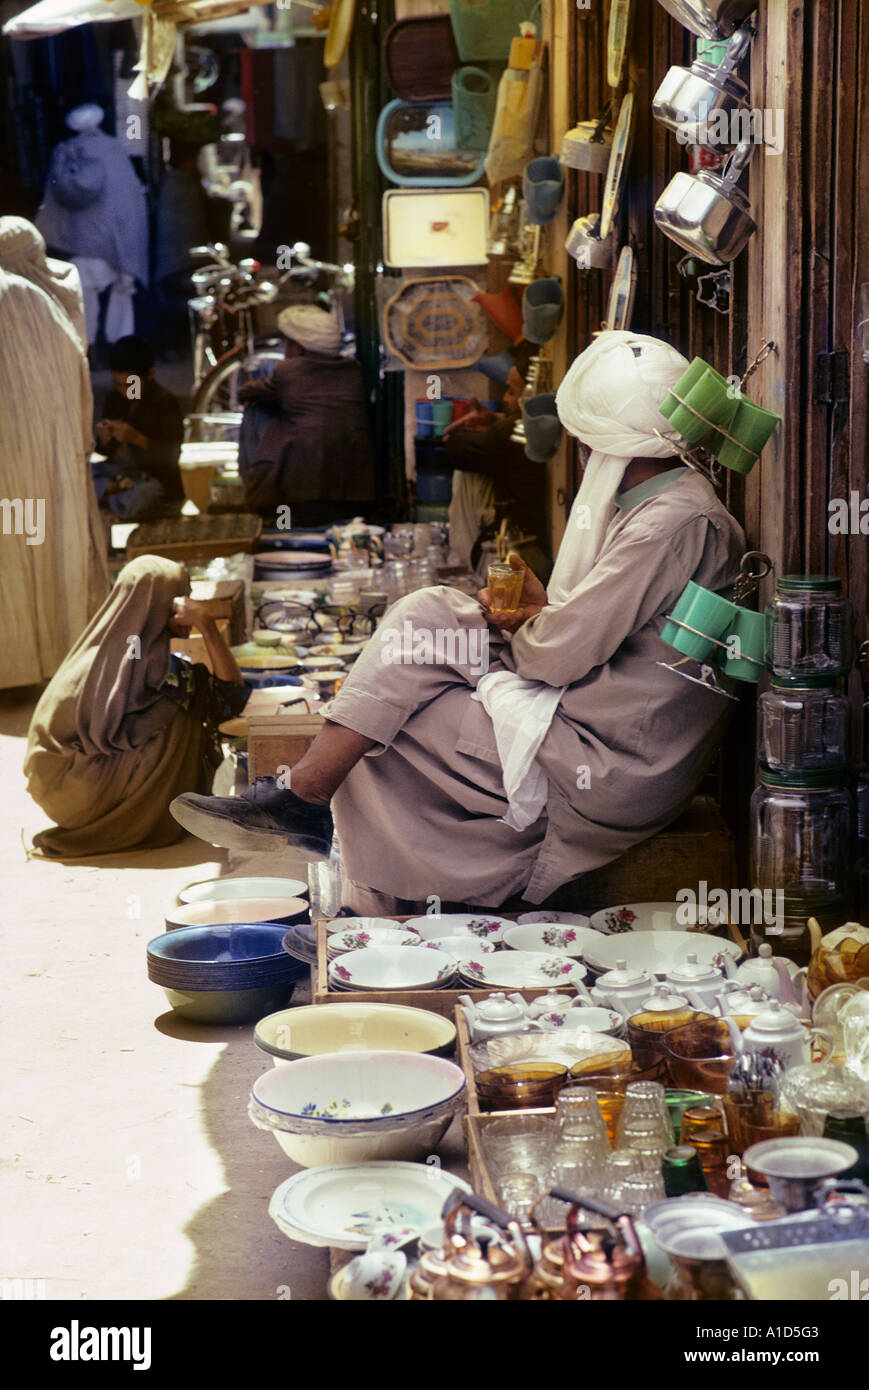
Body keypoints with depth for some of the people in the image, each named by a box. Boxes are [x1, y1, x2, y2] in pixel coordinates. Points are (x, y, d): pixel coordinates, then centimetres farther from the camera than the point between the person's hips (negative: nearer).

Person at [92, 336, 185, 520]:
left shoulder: (166, 402, -9)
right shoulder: (113, 399, 9)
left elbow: (172, 455, -13)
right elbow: (108, 451, 13)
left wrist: (137, 438, -25)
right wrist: (104, 440, -11)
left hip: (156, 479, -6)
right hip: (118, 471, 6)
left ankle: (109, 492, -9)